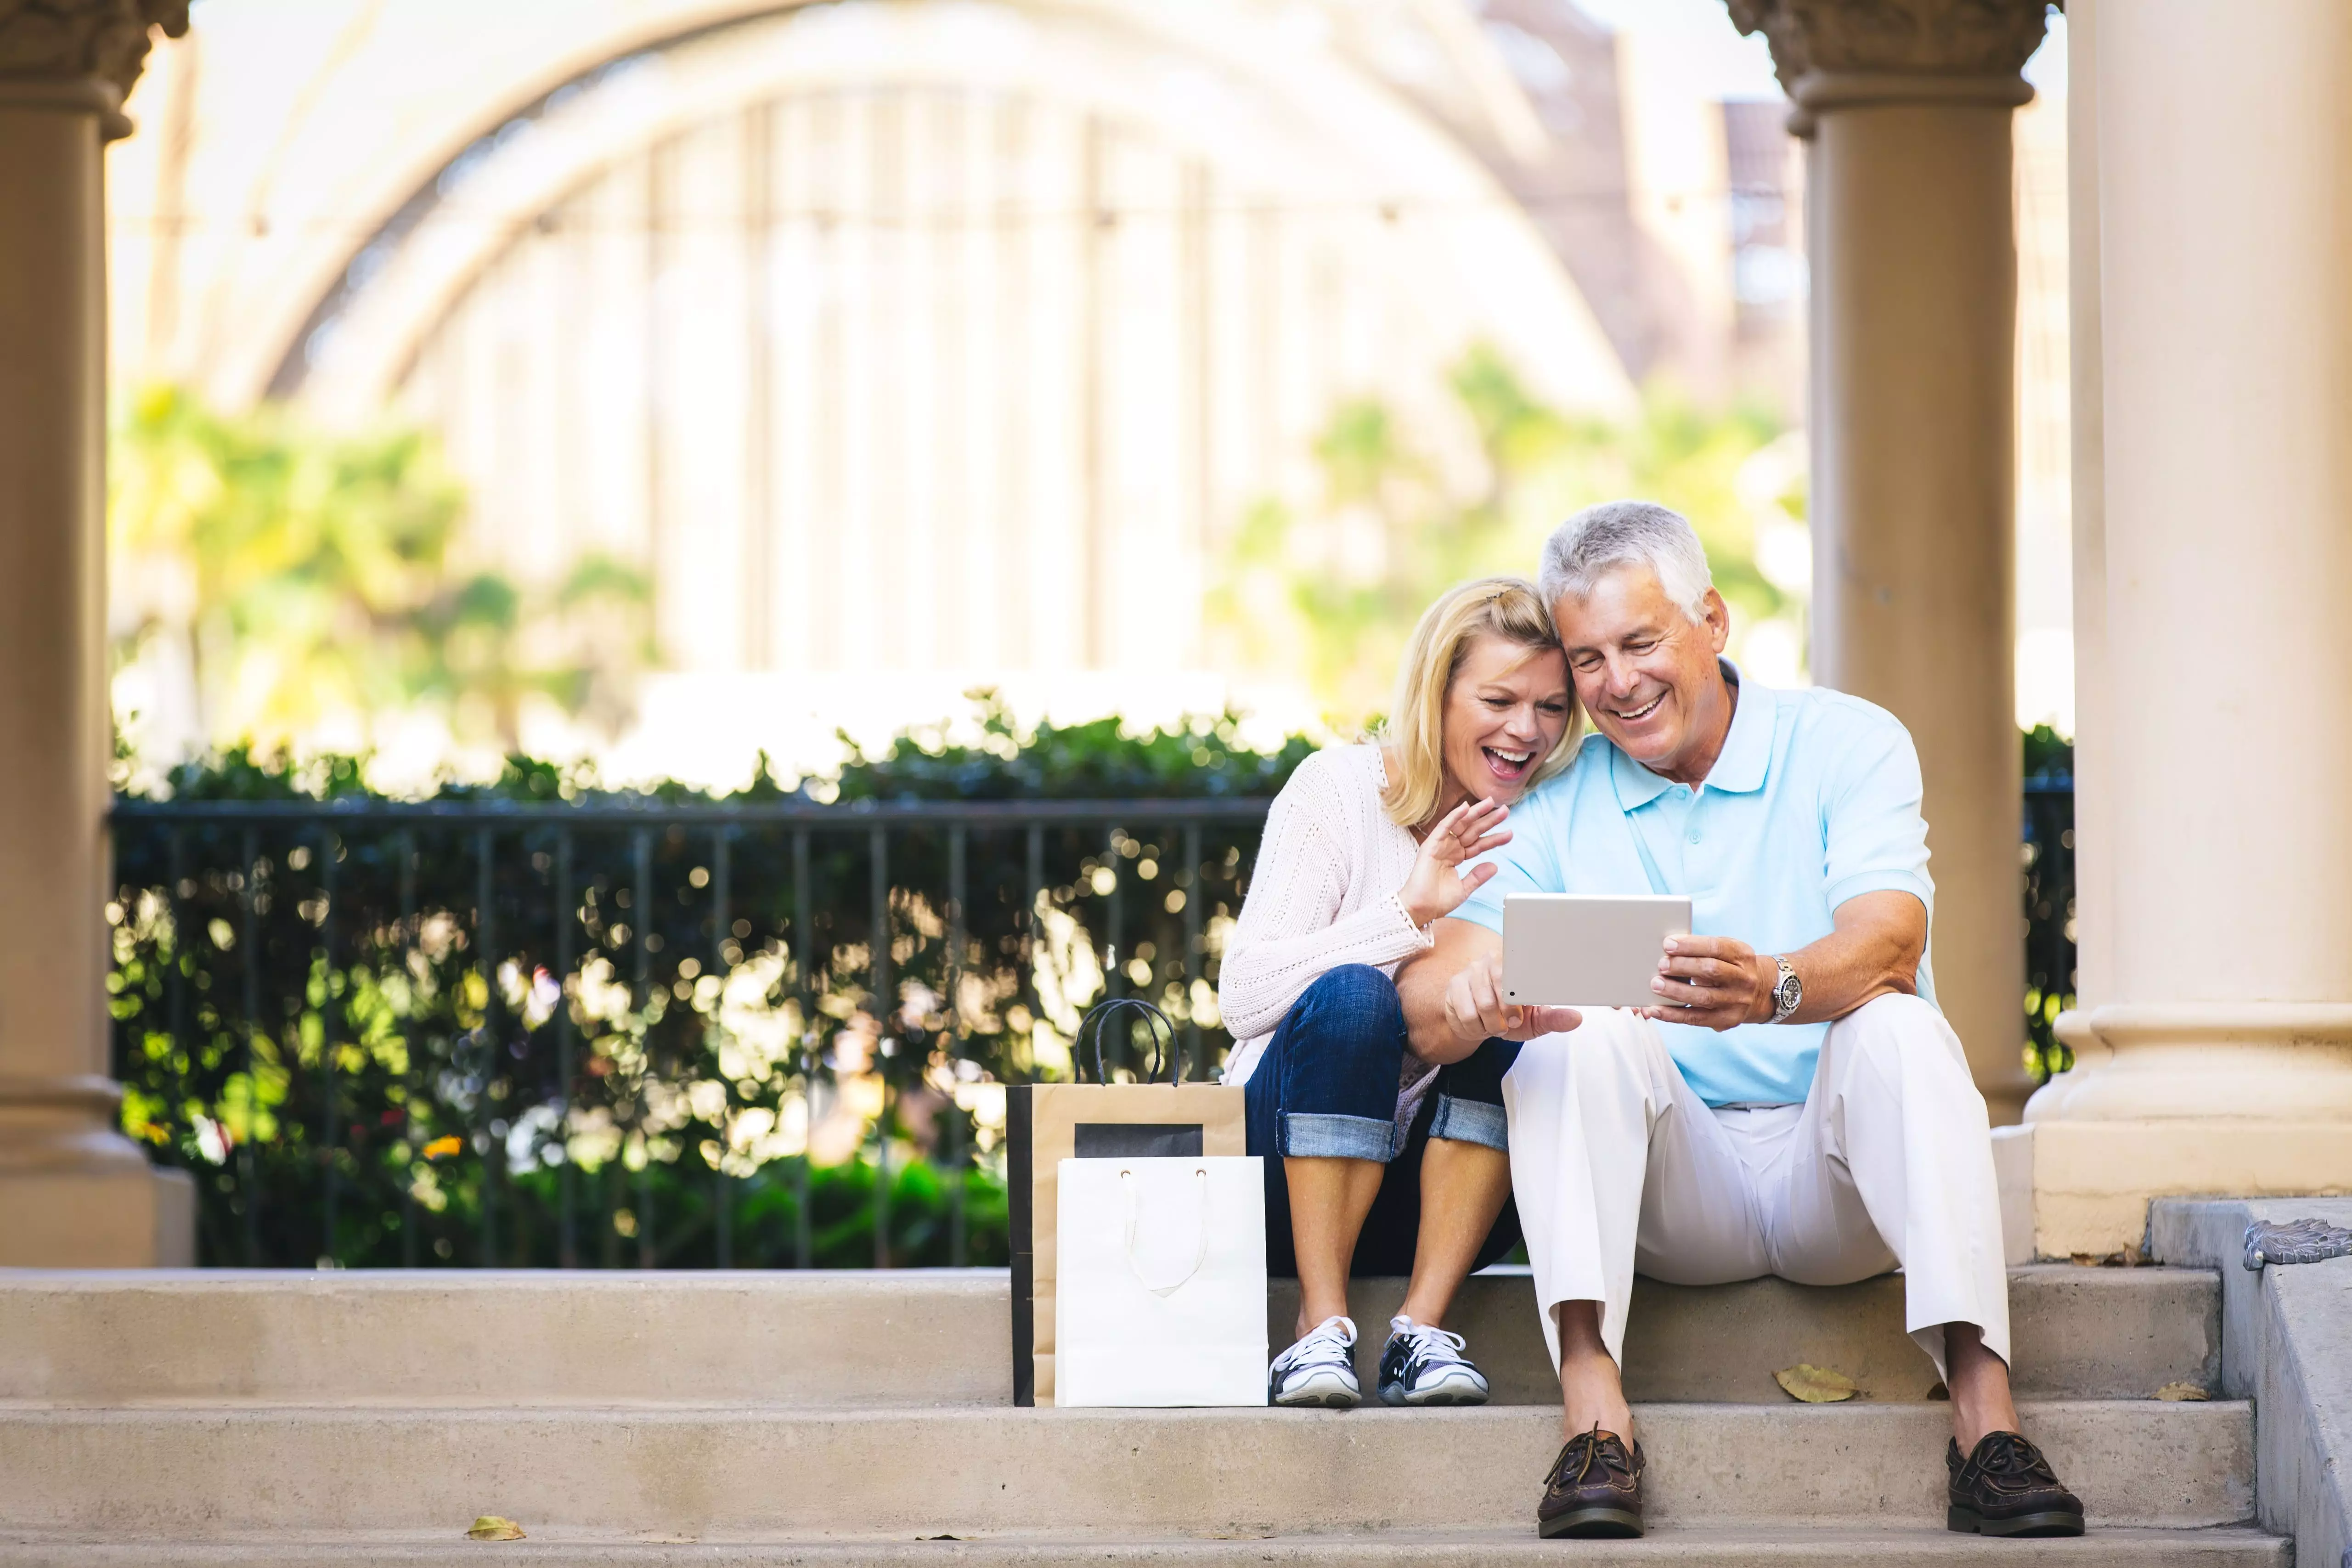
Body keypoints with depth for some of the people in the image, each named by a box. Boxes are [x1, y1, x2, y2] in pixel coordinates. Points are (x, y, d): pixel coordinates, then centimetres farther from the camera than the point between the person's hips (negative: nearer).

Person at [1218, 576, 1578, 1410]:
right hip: (1292, 1177, -2)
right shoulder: (1341, 791, -3)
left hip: (1443, 1198, 2)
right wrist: (1407, 912, -23)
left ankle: (1423, 1326, -25)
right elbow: (1243, 995, -13)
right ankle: (1323, 1329, -28)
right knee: (1351, 996, -30)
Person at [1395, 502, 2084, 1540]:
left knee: (1899, 1030, -30)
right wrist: (1478, 999, -33)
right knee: (1588, 1030, -25)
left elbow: (1886, 948, -19)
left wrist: (1772, 989, -42)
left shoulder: (1846, 745, 0)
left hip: (1840, 1182, -1)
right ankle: (1594, 1420, -39)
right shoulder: (1558, 812, 6)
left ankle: (1984, 1420, -40)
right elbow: (1425, 1012, -7)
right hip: (1675, 1199, 1)